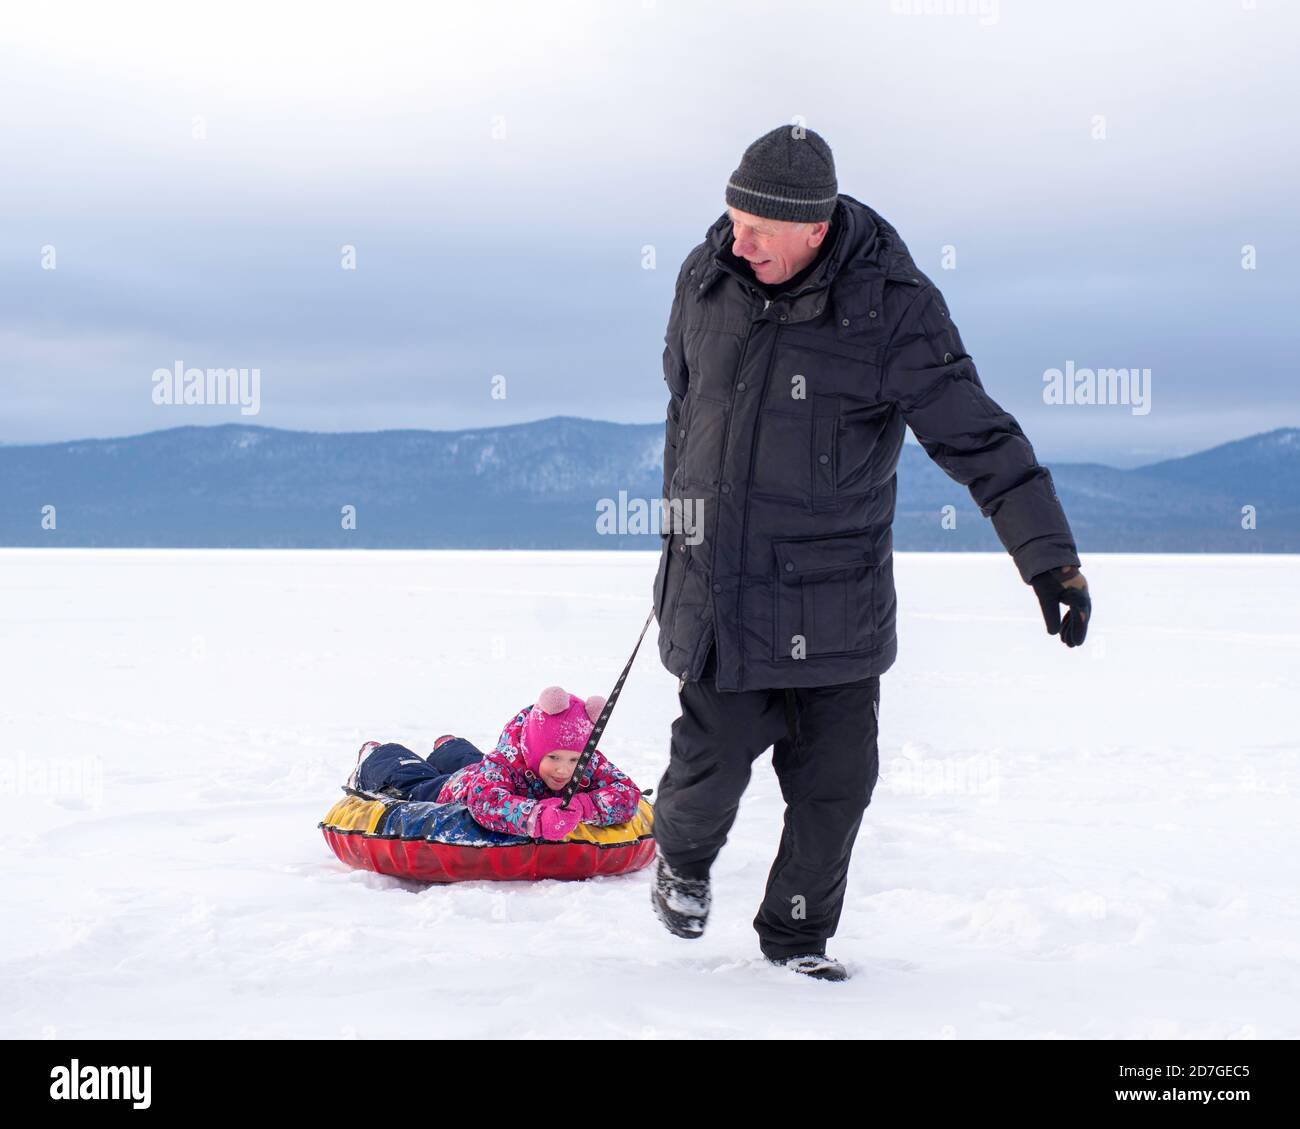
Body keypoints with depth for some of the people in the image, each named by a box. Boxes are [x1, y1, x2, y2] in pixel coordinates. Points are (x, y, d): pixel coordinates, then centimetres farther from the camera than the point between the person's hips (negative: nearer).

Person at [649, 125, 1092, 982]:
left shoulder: (892, 307, -13)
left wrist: (1051, 557, -16)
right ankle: (683, 859, 35)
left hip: (836, 604, -1)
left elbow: (979, 437, -12)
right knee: (713, 760, 0)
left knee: (836, 782, 4)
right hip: (717, 587, 1)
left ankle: (798, 933, 26)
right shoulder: (707, 278, -1)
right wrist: (679, 519, 25)